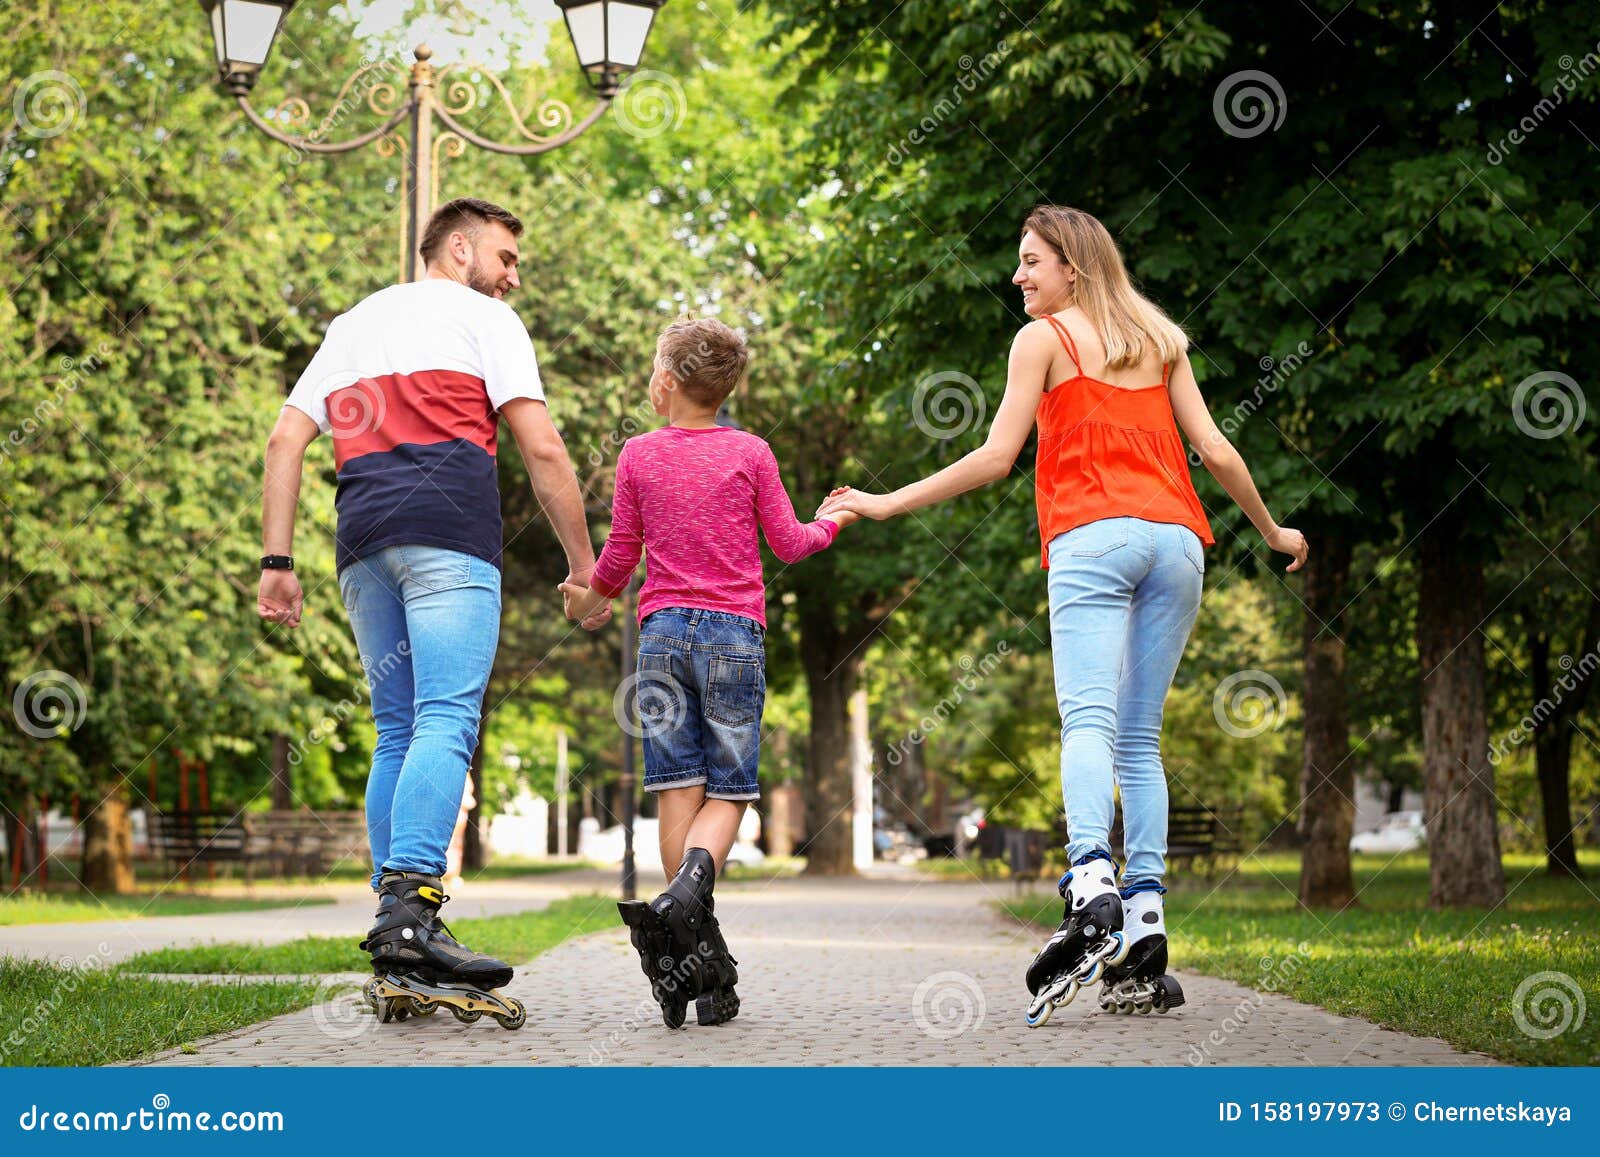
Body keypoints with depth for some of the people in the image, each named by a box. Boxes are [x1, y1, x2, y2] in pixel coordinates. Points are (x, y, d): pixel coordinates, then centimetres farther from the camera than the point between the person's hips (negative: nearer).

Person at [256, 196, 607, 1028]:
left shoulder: (352, 324, 29)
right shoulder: (481, 317, 11)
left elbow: (286, 439, 19)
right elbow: (541, 449, 2)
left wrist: (277, 561, 14)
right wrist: (584, 566, 6)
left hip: (363, 537, 6)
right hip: (449, 524, -6)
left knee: (398, 732, 7)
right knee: (446, 721, -16)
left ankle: (398, 958, 0)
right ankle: (410, 912, -35)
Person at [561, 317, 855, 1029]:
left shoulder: (638, 455, 4)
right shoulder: (750, 454, 2)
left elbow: (620, 556, 9)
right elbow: (789, 545, 9)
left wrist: (589, 600, 29)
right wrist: (833, 520, 29)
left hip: (663, 630, 1)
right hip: (735, 633, -1)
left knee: (679, 791, 1)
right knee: (726, 792, 2)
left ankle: (705, 962, -3)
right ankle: (684, 897, -29)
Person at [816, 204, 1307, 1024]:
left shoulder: (1043, 339, 9)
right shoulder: (1158, 342, 22)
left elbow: (995, 458, 2)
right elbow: (1216, 450, 16)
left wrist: (886, 504, 7)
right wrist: (1273, 531, 30)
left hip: (1091, 537, -5)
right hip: (1176, 540, 5)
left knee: (1088, 719, -18)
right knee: (1140, 739, 5)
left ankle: (1091, 887, -41)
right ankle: (1145, 923, -6)